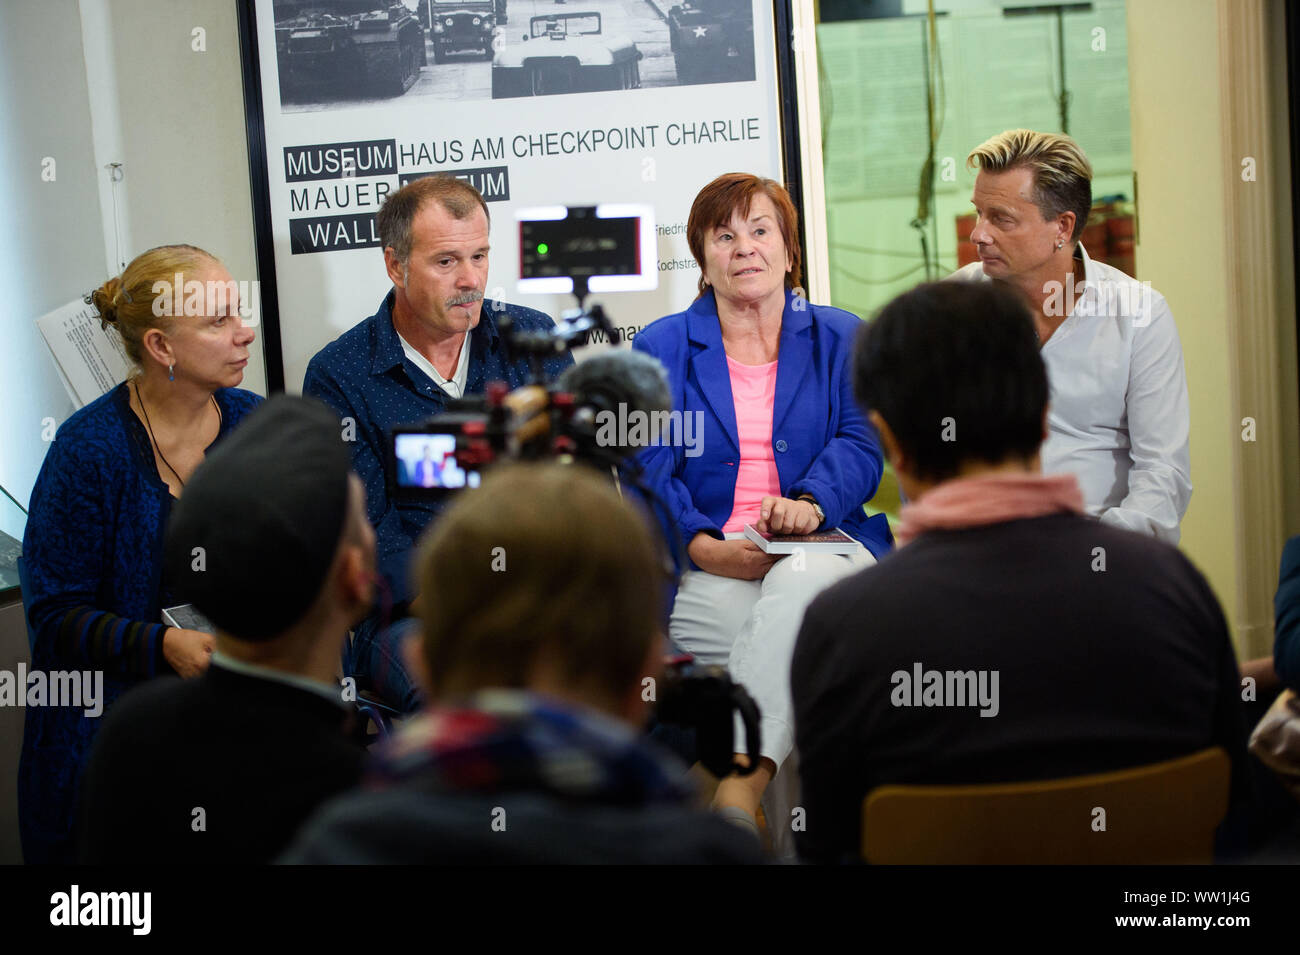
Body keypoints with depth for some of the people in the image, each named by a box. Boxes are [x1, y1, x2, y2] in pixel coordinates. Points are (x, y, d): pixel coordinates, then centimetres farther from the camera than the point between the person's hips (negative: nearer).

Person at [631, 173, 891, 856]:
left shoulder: (841, 338, 19)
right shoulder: (661, 348, 16)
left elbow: (860, 446, 3)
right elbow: (648, 472, 4)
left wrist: (810, 503, -20)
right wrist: (705, 546, -16)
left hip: (823, 549, 0)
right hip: (707, 570, 0)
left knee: (798, 585, -39)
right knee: (795, 639, -35)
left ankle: (737, 790, -47)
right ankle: (791, 843, -31)